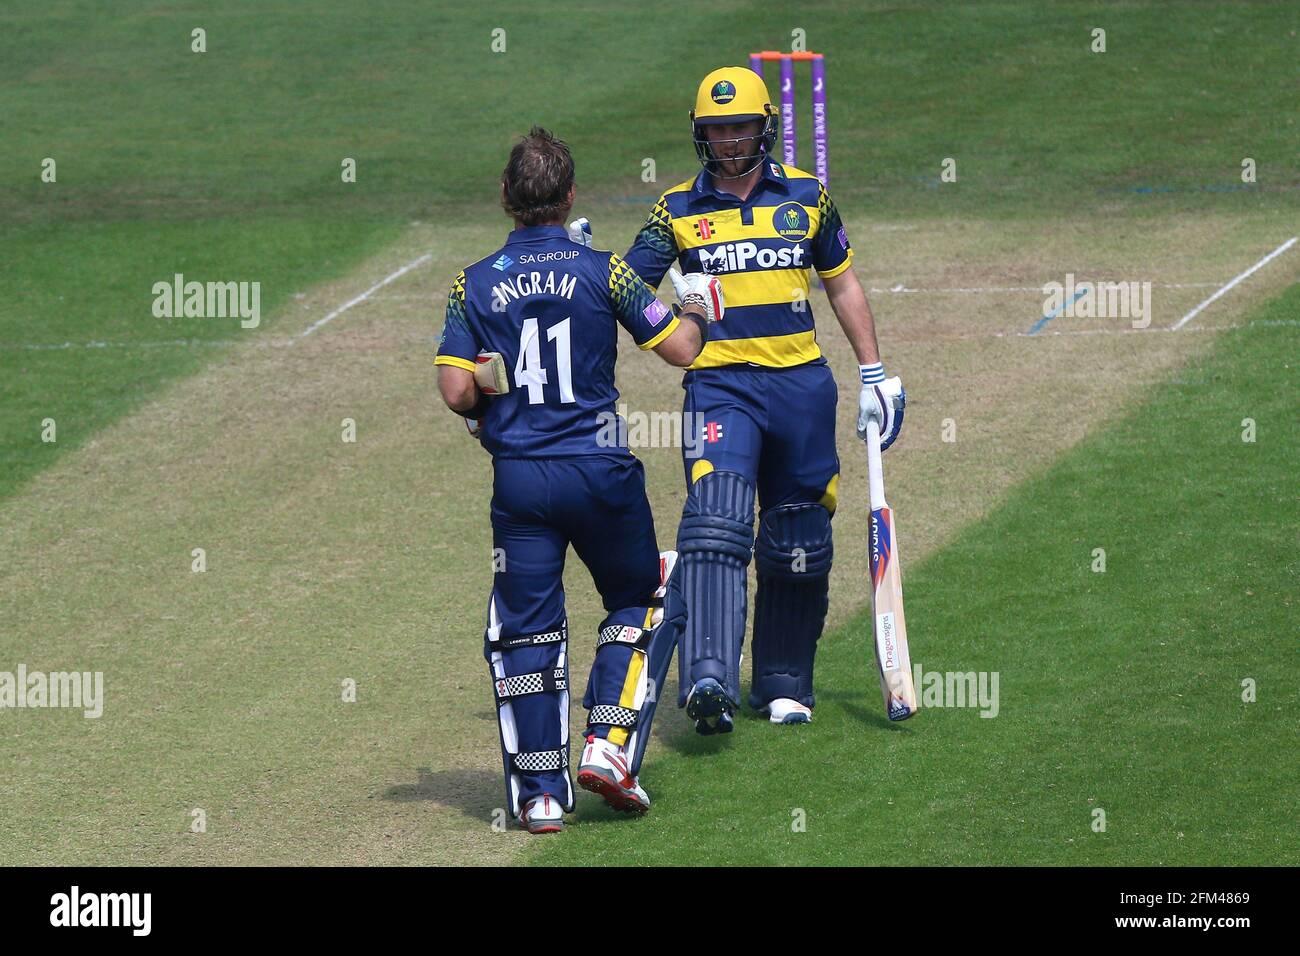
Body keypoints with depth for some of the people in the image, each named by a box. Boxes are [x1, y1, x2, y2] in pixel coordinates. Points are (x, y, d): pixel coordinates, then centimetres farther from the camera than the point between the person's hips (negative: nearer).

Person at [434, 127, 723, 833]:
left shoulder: (475, 284, 0)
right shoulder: (602, 270, -4)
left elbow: (457, 391, -6)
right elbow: (680, 348, -2)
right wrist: (697, 307, 20)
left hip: (518, 477, 1)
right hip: (601, 470, -1)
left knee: (526, 628, 8)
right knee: (640, 599, 18)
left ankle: (540, 792, 4)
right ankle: (609, 745, 4)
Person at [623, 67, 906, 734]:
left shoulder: (806, 196, 9)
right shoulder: (678, 209, 5)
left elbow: (842, 285, 17)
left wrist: (874, 374, 15)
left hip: (802, 385, 2)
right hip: (719, 385, -2)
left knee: (798, 547, 7)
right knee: (716, 527, -21)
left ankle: (784, 685, 22)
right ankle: (709, 680, -32)